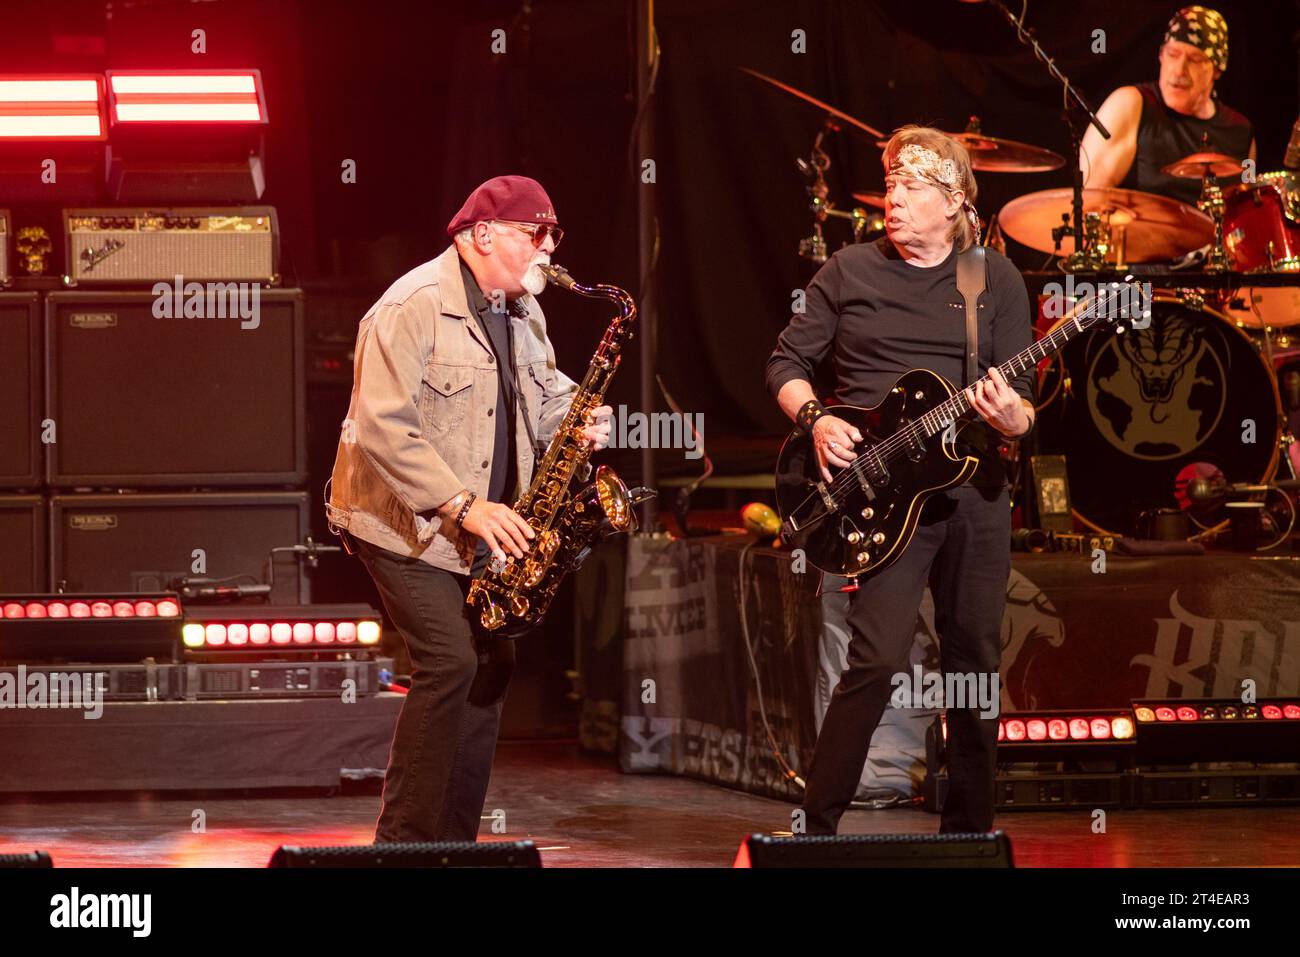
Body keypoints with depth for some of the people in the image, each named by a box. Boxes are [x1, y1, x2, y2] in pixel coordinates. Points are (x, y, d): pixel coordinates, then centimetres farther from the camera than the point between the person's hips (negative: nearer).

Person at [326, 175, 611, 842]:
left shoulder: (522, 311, 10)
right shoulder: (414, 308, -18)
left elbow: (543, 390, 22)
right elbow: (383, 427, -24)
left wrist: (579, 421, -3)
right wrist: (463, 505, -27)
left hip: (477, 526, 9)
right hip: (404, 520, -9)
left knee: (491, 664, 5)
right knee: (450, 662, -17)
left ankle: (453, 841, 13)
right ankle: (404, 842, -10)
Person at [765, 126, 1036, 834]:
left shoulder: (997, 279, 8)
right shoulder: (850, 271, 6)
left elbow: (1022, 402, 5)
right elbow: (786, 363, 11)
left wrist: (1010, 416, -18)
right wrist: (816, 419, -8)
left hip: (975, 490, 3)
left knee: (975, 661, 7)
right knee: (879, 658, -14)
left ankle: (966, 828, 20)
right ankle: (817, 825, -5)